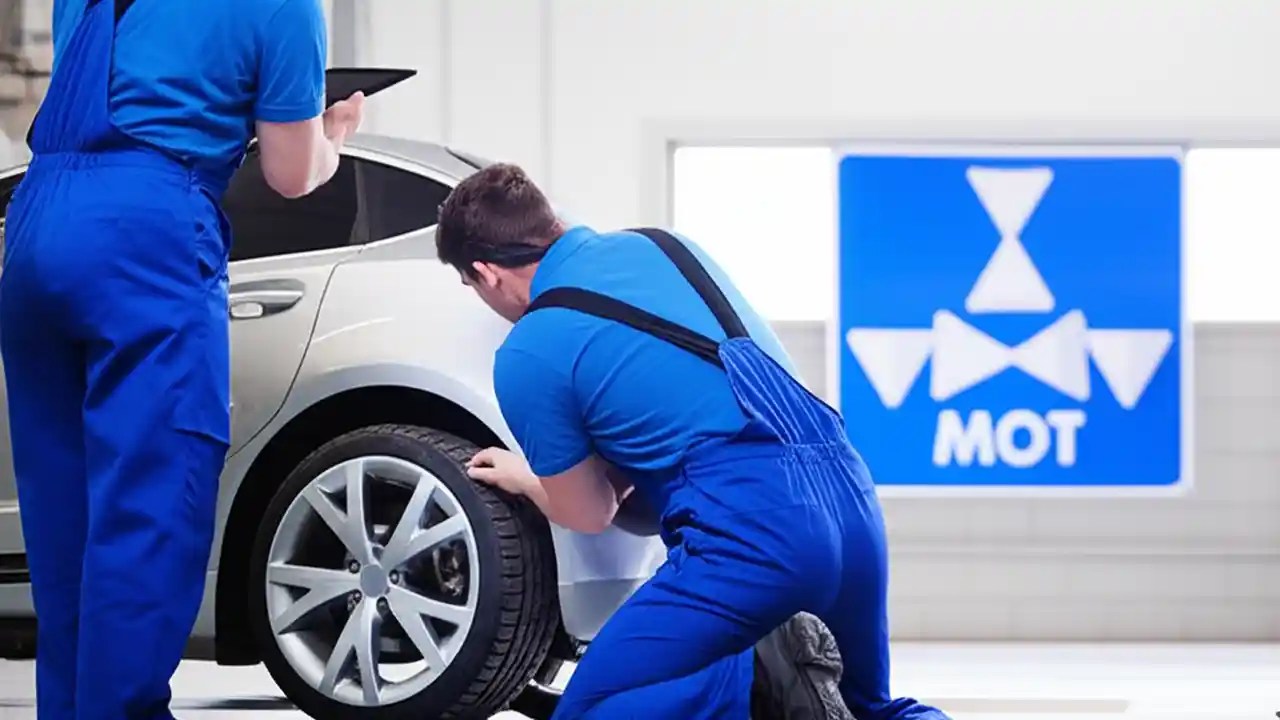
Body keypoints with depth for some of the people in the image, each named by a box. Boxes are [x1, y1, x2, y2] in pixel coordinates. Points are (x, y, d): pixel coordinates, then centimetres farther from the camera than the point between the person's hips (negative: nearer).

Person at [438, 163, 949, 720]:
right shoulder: (662, 245, 20)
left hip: (753, 527, -7)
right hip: (850, 496, 7)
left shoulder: (526, 356, 1)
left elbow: (588, 515, 15)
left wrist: (523, 479, 35)